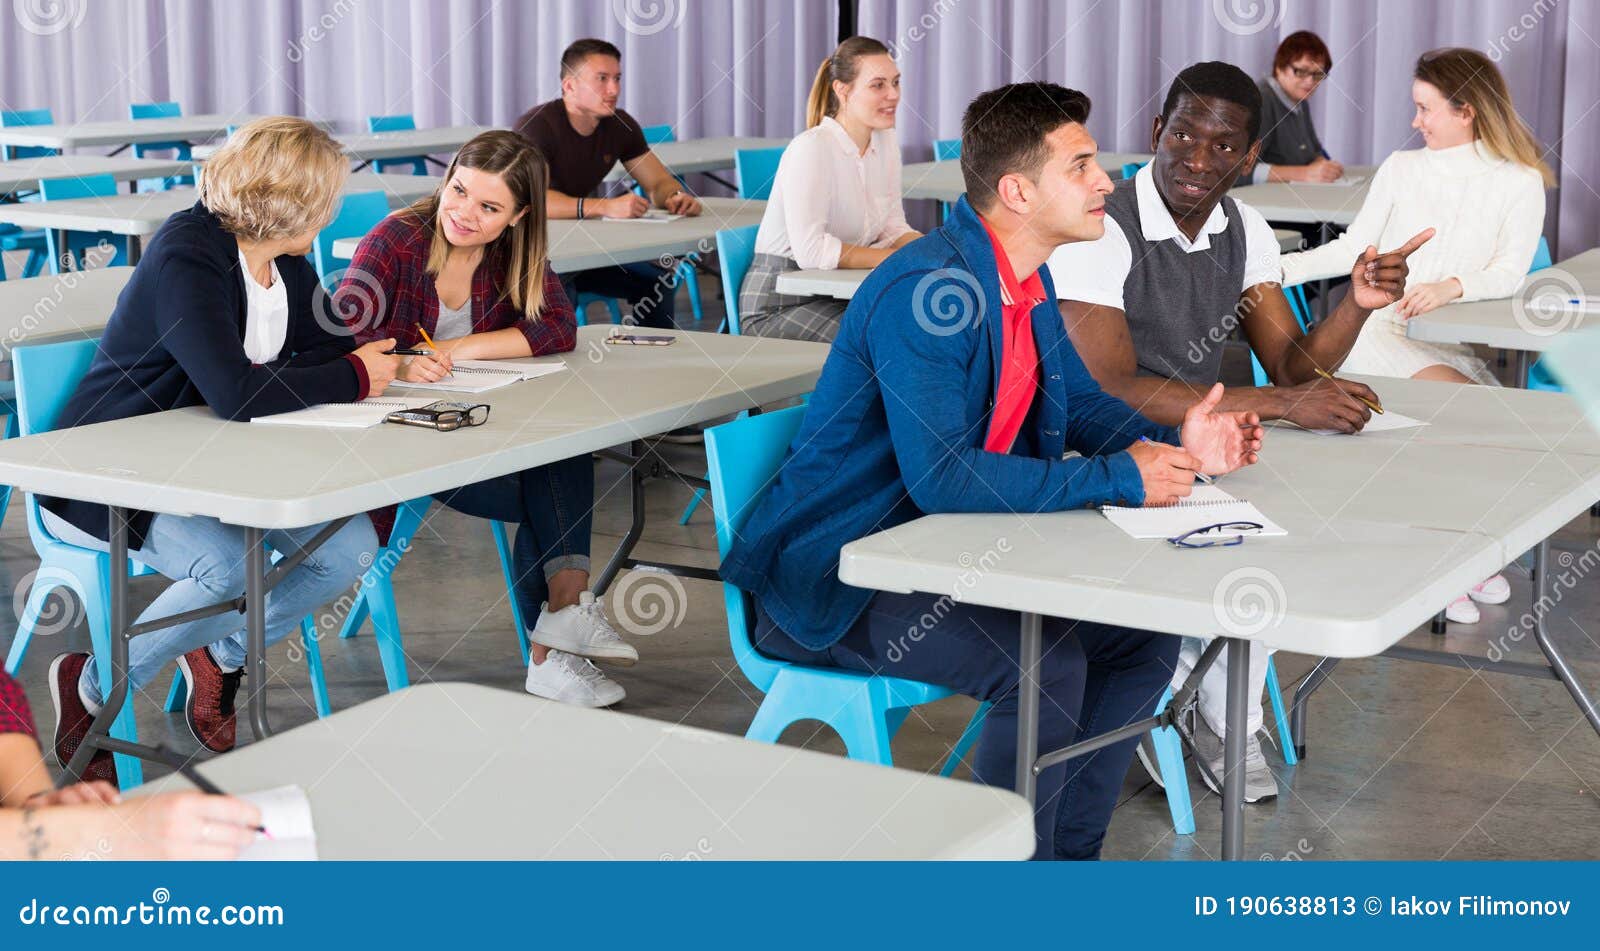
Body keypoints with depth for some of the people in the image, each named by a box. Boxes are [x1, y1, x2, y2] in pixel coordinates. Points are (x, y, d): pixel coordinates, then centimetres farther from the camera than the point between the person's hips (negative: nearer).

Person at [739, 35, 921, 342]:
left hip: (839, 293, 7)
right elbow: (811, 251, -27)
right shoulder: (811, 149, -19)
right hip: (778, 306, -7)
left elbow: (892, 228, 10)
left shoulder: (886, 141, 6)